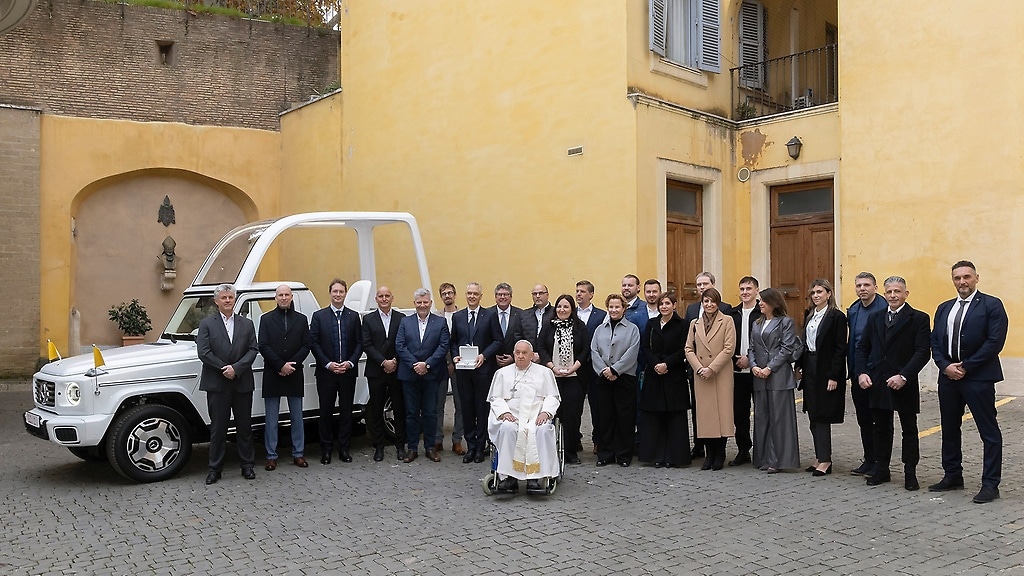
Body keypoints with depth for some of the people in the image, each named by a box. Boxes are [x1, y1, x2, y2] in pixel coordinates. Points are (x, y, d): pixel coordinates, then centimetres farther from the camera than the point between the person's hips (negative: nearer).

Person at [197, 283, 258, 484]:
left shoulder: (247, 324, 9)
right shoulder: (206, 324, 2)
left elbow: (252, 350, 0)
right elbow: (203, 352, -7)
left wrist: (236, 368, -14)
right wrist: (224, 369, -12)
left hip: (242, 383, 2)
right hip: (217, 384, -2)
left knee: (244, 426, 9)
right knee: (217, 428, 4)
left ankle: (247, 465, 18)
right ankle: (215, 469, 12)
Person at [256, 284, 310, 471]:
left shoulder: (301, 319, 8)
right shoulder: (266, 319, 4)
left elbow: (306, 346, 2)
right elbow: (263, 346, -5)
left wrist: (292, 365, -11)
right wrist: (281, 365, -14)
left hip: (294, 374, 1)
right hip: (272, 375, -1)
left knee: (297, 417, 7)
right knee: (271, 419, 3)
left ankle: (298, 454, 14)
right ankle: (271, 456, 9)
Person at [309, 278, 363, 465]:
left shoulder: (353, 316, 7)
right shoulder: (319, 316, 2)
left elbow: (359, 343, 5)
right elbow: (314, 343, -2)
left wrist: (350, 362, -10)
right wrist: (328, 364, -12)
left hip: (348, 371, 2)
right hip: (326, 372, -1)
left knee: (346, 410, 6)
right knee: (326, 411, 5)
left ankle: (343, 448, 15)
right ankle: (326, 449, 14)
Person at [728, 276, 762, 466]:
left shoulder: (763, 313, -4)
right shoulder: (733, 313, 12)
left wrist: (750, 359, -12)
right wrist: (736, 359, -1)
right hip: (737, 370, 5)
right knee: (739, 412, 8)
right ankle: (743, 451, 18)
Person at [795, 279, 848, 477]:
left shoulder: (837, 316, -9)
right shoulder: (809, 315, 12)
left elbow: (840, 349, -13)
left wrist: (833, 376, -17)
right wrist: (799, 365, 8)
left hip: (826, 370, -7)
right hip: (810, 369, 7)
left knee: (822, 416, -6)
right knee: (813, 416, 10)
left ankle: (825, 460, 1)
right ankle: (820, 457, 18)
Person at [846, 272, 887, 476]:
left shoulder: (885, 309, -11)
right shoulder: (853, 311, 11)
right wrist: (852, 370, 11)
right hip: (858, 374, 7)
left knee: (878, 419, 2)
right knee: (863, 419, 12)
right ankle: (869, 460, 22)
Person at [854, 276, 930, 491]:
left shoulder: (919, 319, -4)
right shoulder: (875, 318, 11)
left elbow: (923, 352, -12)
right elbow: (862, 348, 11)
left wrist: (904, 376, -20)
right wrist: (862, 372, -3)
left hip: (904, 384, -4)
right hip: (877, 383, 4)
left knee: (909, 430, 7)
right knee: (881, 428, 12)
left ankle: (910, 473, 16)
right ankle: (881, 469, 22)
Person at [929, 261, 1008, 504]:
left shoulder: (992, 305, -5)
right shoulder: (944, 308, 13)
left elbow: (995, 341, -13)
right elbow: (935, 342, 11)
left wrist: (965, 366, -14)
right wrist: (946, 366, -6)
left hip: (978, 377, -6)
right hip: (948, 376, 6)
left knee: (989, 432, 0)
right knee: (949, 429, 14)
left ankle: (990, 484, 7)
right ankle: (952, 475, 26)